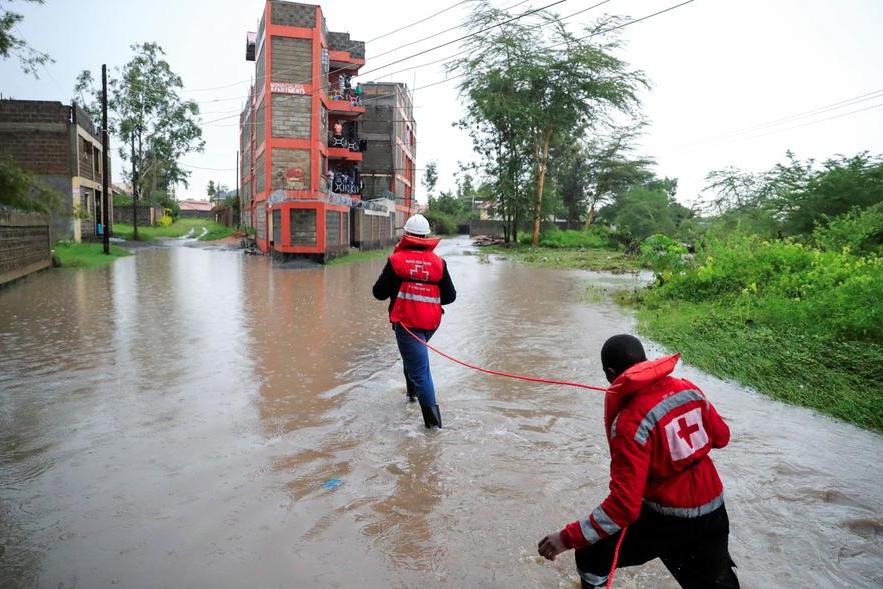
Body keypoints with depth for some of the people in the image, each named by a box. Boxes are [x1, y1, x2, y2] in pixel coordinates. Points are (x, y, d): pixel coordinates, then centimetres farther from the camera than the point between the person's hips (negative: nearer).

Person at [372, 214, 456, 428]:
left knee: (419, 369, -5)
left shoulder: (396, 260, -7)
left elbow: (379, 293, -1)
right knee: (414, 355, 32)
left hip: (405, 322, -5)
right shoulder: (438, 262, 0)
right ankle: (413, 392, 47)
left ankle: (433, 419, -9)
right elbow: (450, 296, 5)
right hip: (430, 322, 5)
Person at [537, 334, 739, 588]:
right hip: (713, 510, 7)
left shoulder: (630, 422, -27)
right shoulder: (688, 388, -8)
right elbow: (721, 437, 10)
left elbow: (625, 505, -29)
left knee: (591, 556, 13)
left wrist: (568, 538, -25)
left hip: (666, 520, -6)